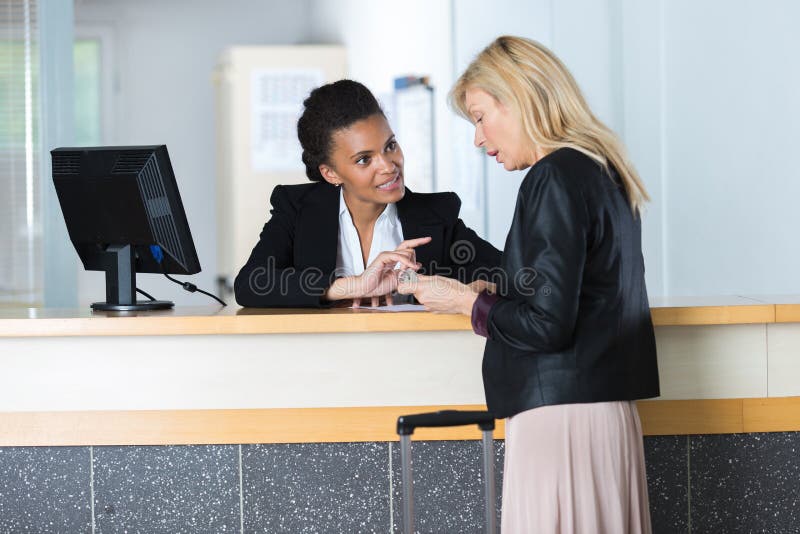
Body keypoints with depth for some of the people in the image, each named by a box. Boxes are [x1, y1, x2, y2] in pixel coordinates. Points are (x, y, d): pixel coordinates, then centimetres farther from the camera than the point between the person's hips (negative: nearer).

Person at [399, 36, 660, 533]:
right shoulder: (605, 173, 15)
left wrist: (465, 301, -3)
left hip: (562, 415, -9)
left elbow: (546, 324, -16)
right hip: (611, 413, 9)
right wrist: (493, 294, 16)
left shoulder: (556, 179, -12)